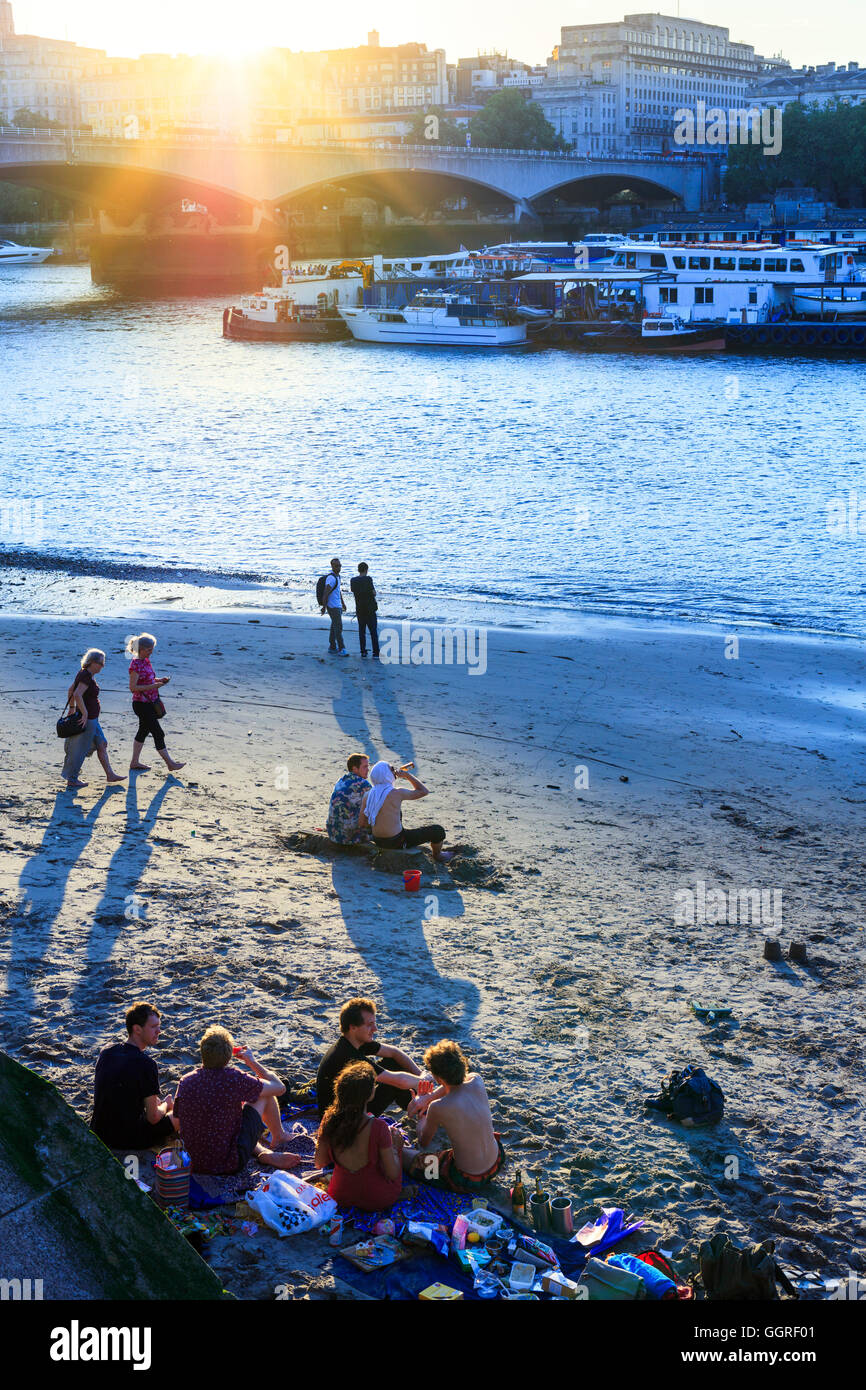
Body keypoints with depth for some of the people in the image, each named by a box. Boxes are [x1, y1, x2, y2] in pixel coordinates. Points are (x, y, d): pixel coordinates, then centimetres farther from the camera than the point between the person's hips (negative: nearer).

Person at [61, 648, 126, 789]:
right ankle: (72, 779, 9)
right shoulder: (86, 677, -20)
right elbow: (77, 695, -30)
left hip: (91, 719, 11)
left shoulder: (85, 674, 10)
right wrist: (85, 713, -26)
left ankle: (110, 775, 21)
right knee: (80, 750, -1)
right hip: (88, 719, -11)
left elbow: (70, 690, 18)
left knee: (102, 744, 15)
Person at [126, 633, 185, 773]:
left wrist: (160, 680, 3)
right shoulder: (135, 664, -19)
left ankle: (135, 763, 25)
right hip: (141, 704, -9)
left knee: (143, 731, 16)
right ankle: (170, 764, 3)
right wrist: (152, 686, -25)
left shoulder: (146, 661, 8)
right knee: (158, 733, -4)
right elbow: (133, 687, -22)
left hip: (150, 703, 9)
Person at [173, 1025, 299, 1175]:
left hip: (196, 1165, 5)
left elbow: (178, 1121, 10)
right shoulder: (234, 1079, -19)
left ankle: (263, 1152, 14)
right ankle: (279, 1137, 35)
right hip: (231, 1164, -4)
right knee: (264, 1094, 10)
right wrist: (252, 1062, 10)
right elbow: (279, 1087, -4)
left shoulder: (185, 1081, -6)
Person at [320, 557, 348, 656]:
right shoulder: (331, 578, -18)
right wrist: (324, 607, -23)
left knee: (334, 626, 15)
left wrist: (343, 603, 28)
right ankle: (341, 649, -11)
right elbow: (326, 593, -22)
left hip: (338, 606, 10)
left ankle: (332, 647, 22)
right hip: (333, 607, -10)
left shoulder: (337, 576, 13)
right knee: (338, 627, -11)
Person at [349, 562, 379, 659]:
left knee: (362, 630, 13)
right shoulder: (368, 579, -13)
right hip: (370, 608, -4)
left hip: (359, 609, 4)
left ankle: (363, 651, 12)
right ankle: (376, 653, -5)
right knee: (373, 631, -2)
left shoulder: (353, 580, 2)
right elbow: (373, 593, -14)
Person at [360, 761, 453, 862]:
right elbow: (424, 791, -8)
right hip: (396, 843, -6)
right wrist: (407, 775, -5)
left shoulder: (367, 795, -6)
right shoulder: (397, 793, -22)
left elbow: (361, 823, 1)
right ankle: (437, 854, 40)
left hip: (378, 841, 6)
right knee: (438, 831, 11)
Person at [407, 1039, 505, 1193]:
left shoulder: (438, 1108, -25)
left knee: (412, 1162, 15)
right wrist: (428, 1098, 7)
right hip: (496, 1165, 5)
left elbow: (423, 1143, -2)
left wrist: (423, 1115, 16)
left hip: (467, 1181, -5)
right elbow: (455, 1082, 14)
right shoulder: (477, 1082, -14)